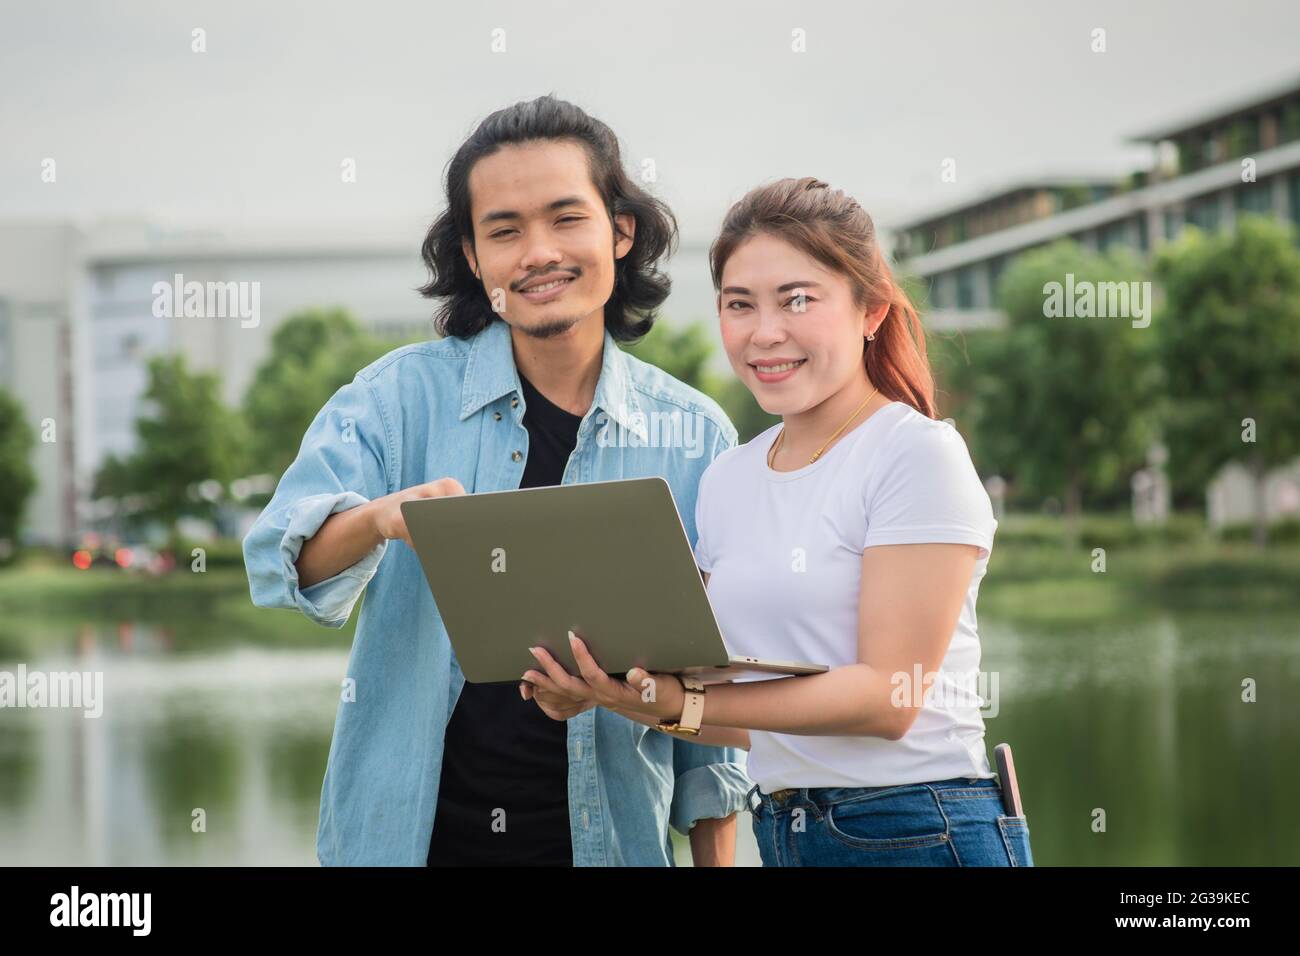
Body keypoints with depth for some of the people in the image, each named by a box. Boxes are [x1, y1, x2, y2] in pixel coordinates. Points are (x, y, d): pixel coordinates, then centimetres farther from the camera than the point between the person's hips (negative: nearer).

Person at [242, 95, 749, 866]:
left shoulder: (695, 435, 0)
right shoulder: (403, 395, -4)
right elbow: (281, 560, -17)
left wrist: (716, 855, 4)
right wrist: (380, 518, -37)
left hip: (607, 838, 1)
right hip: (408, 832, -1)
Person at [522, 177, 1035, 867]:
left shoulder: (918, 455, -11)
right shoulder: (726, 482, 9)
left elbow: (888, 698, -17)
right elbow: (748, 715, 10)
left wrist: (675, 701, -25)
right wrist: (602, 695, -6)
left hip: (920, 834, -6)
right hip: (781, 832, 6)